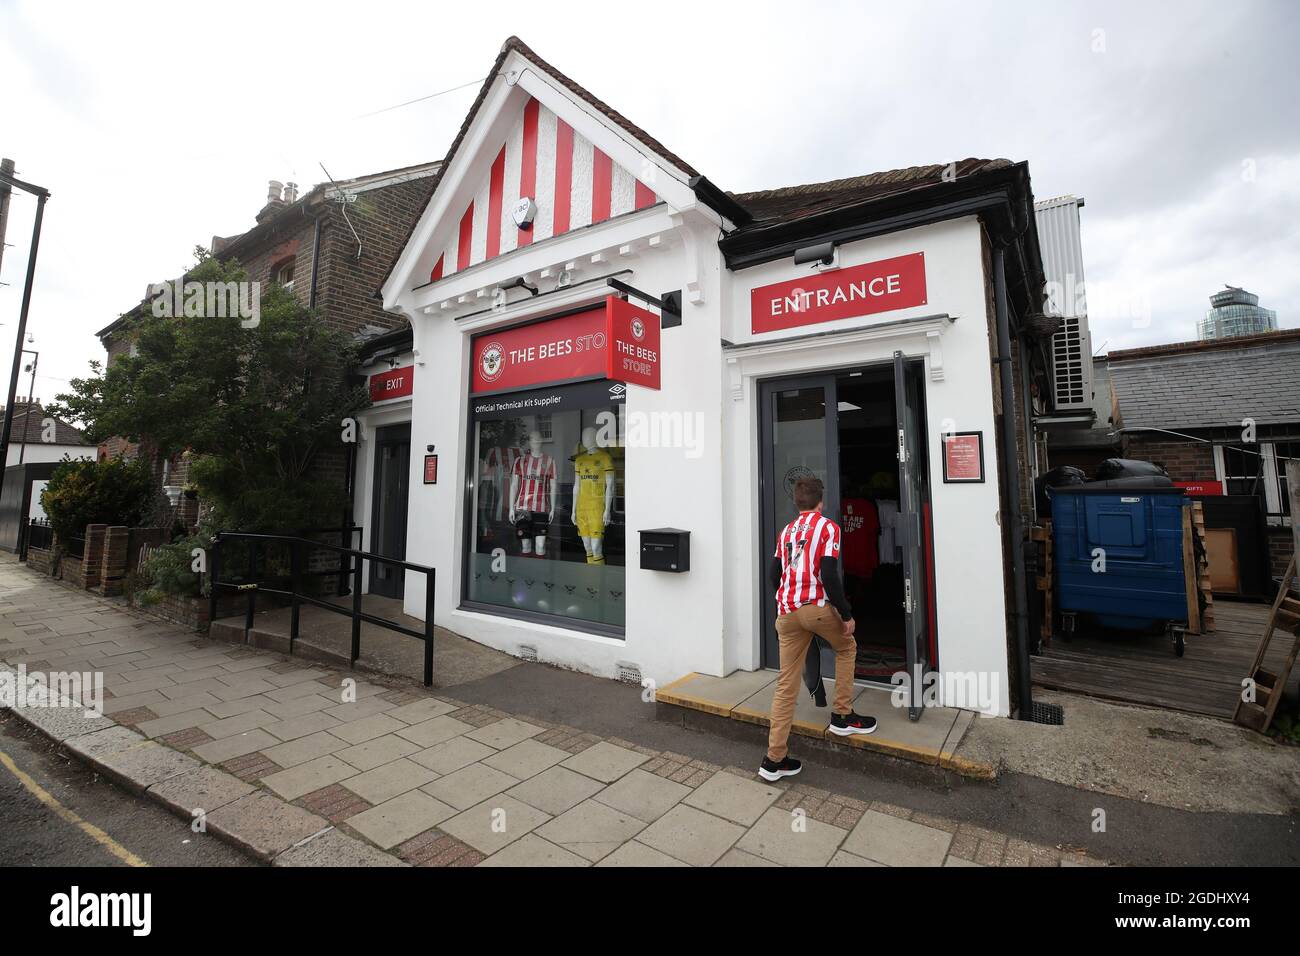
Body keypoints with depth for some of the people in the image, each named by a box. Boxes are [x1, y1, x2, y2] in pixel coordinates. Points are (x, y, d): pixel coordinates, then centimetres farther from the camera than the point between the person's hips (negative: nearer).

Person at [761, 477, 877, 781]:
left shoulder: (785, 532, 15)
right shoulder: (828, 527, -2)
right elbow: (829, 576, -12)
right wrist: (846, 614, -4)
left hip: (785, 612, 5)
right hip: (816, 606, -5)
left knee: (786, 684, 9)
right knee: (846, 647, 27)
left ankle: (774, 759, 12)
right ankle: (842, 716, 29)